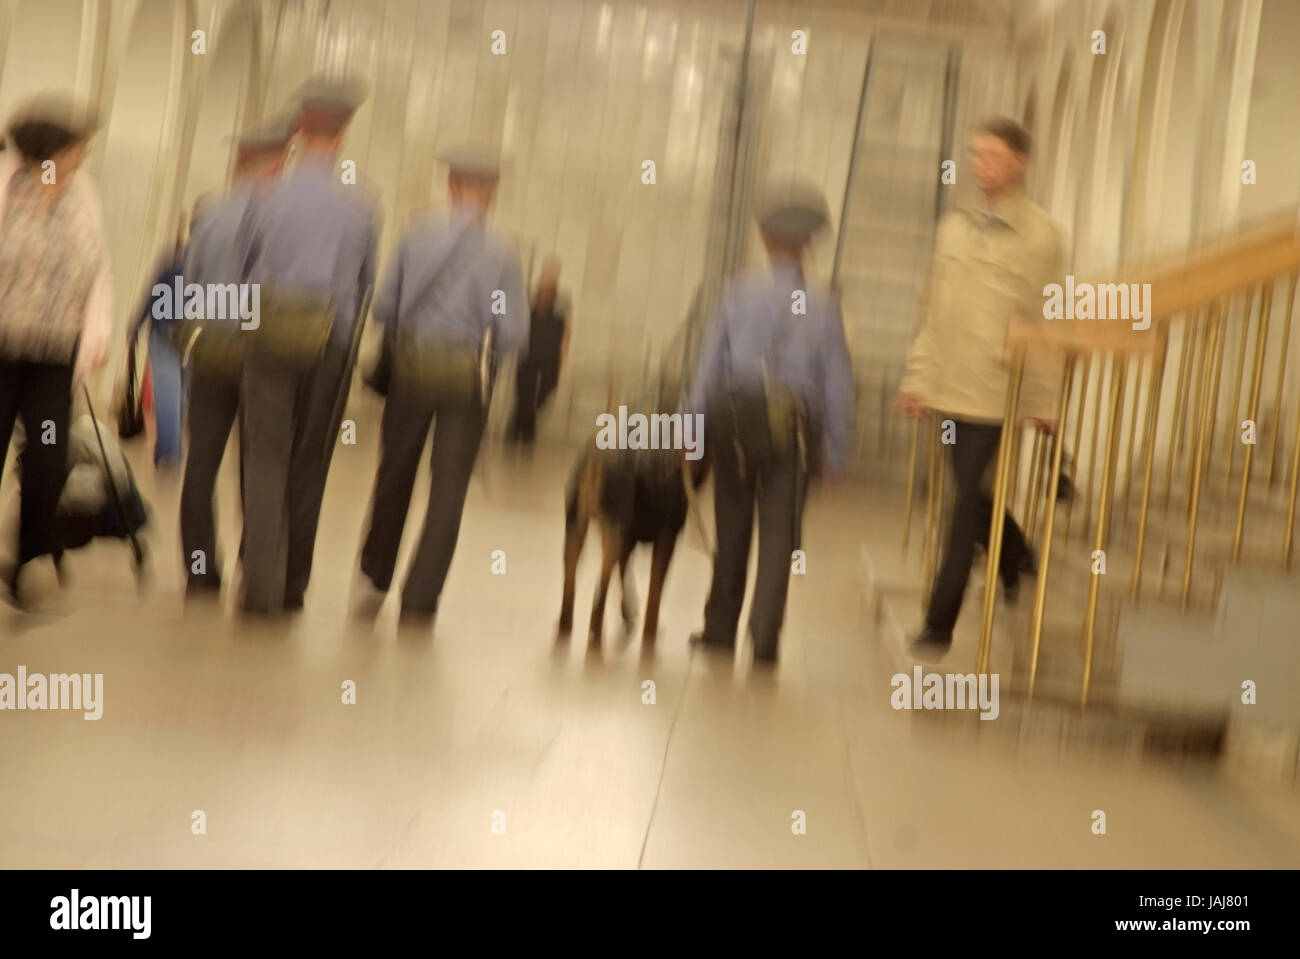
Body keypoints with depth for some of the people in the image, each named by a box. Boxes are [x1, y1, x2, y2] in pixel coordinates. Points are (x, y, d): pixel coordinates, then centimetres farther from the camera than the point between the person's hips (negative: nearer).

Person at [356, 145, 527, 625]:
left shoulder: (418, 236, -2)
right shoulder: (501, 253, -7)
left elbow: (383, 306, -1)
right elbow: (513, 331, -9)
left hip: (412, 365, 2)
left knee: (395, 474, 17)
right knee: (448, 486, 4)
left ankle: (374, 576, 30)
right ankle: (419, 599, 2)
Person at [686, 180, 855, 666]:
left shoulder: (741, 290, 0)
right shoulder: (821, 303, -2)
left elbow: (710, 357, 1)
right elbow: (837, 380, -1)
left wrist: (696, 424, 7)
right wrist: (835, 449, 6)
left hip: (734, 418, 1)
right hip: (791, 429, -1)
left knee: (732, 528, 14)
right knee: (779, 535, 2)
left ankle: (721, 629, 23)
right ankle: (764, 638, -7)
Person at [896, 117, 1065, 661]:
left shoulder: (1039, 234, -4)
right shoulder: (954, 228, 11)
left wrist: (1043, 400, -6)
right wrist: (918, 375, 9)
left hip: (998, 394, -5)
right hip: (952, 388, 5)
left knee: (968, 504, -4)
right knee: (973, 497, 16)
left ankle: (939, 624, 2)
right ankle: (1017, 563, 42)